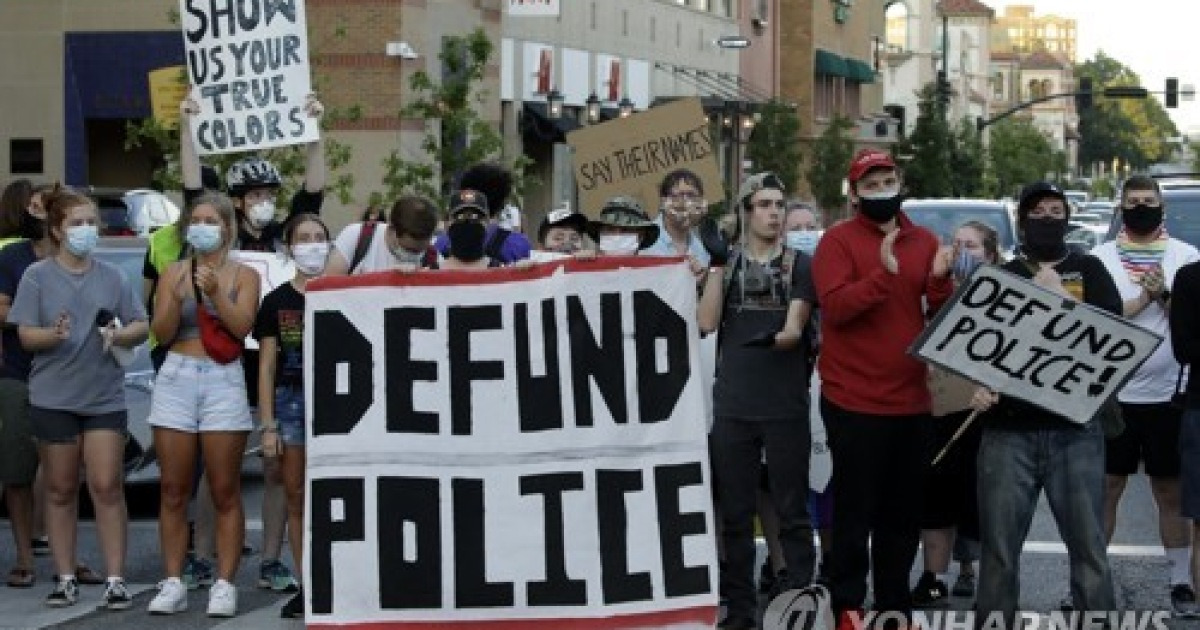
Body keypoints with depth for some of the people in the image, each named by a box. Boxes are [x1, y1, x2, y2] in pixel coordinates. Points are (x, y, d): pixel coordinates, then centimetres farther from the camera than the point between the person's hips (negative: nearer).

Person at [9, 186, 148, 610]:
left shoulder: (112, 277, 6)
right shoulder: (38, 276, 0)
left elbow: (141, 327, 8)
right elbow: (25, 336, -3)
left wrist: (119, 335, -14)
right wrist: (55, 334, -24)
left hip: (105, 397, 1)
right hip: (53, 397, -1)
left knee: (107, 487, -5)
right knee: (61, 490, 8)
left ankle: (115, 579, -1)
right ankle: (65, 578, 15)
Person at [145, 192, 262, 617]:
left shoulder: (243, 275, 6)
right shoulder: (173, 273, 11)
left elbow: (242, 326, -7)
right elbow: (161, 332, 4)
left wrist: (215, 293, -19)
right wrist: (176, 299, -13)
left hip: (223, 380, -2)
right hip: (176, 379, 2)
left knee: (225, 491, -3)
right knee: (173, 490, 1)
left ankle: (224, 584, -1)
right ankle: (173, 583, 5)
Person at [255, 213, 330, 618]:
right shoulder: (276, 302, 8)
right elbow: (267, 367, 8)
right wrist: (268, 425, 2)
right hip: (291, 400, 2)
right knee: (297, 498, 3)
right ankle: (307, 587, 8)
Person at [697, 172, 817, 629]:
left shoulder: (799, 264, 4)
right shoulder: (727, 261, 9)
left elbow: (795, 329, -6)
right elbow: (707, 323, -3)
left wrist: (777, 336, -29)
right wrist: (717, 263, -9)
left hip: (786, 407, -2)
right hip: (732, 406, 2)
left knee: (792, 510, 1)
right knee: (735, 513, 6)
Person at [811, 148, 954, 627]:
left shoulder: (924, 241, 10)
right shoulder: (838, 240, -7)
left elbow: (945, 317, 10)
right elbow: (834, 306, -20)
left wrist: (940, 281, -10)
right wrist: (884, 273, -30)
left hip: (911, 401, 6)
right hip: (855, 402, -6)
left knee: (903, 513, 14)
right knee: (854, 512, 0)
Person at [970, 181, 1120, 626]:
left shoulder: (1087, 269, 12)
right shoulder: (1001, 277, 14)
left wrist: (1061, 297, -13)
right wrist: (980, 385, -8)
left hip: (1074, 428, -1)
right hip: (1008, 428, 1)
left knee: (1088, 545, -2)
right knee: (998, 545, 1)